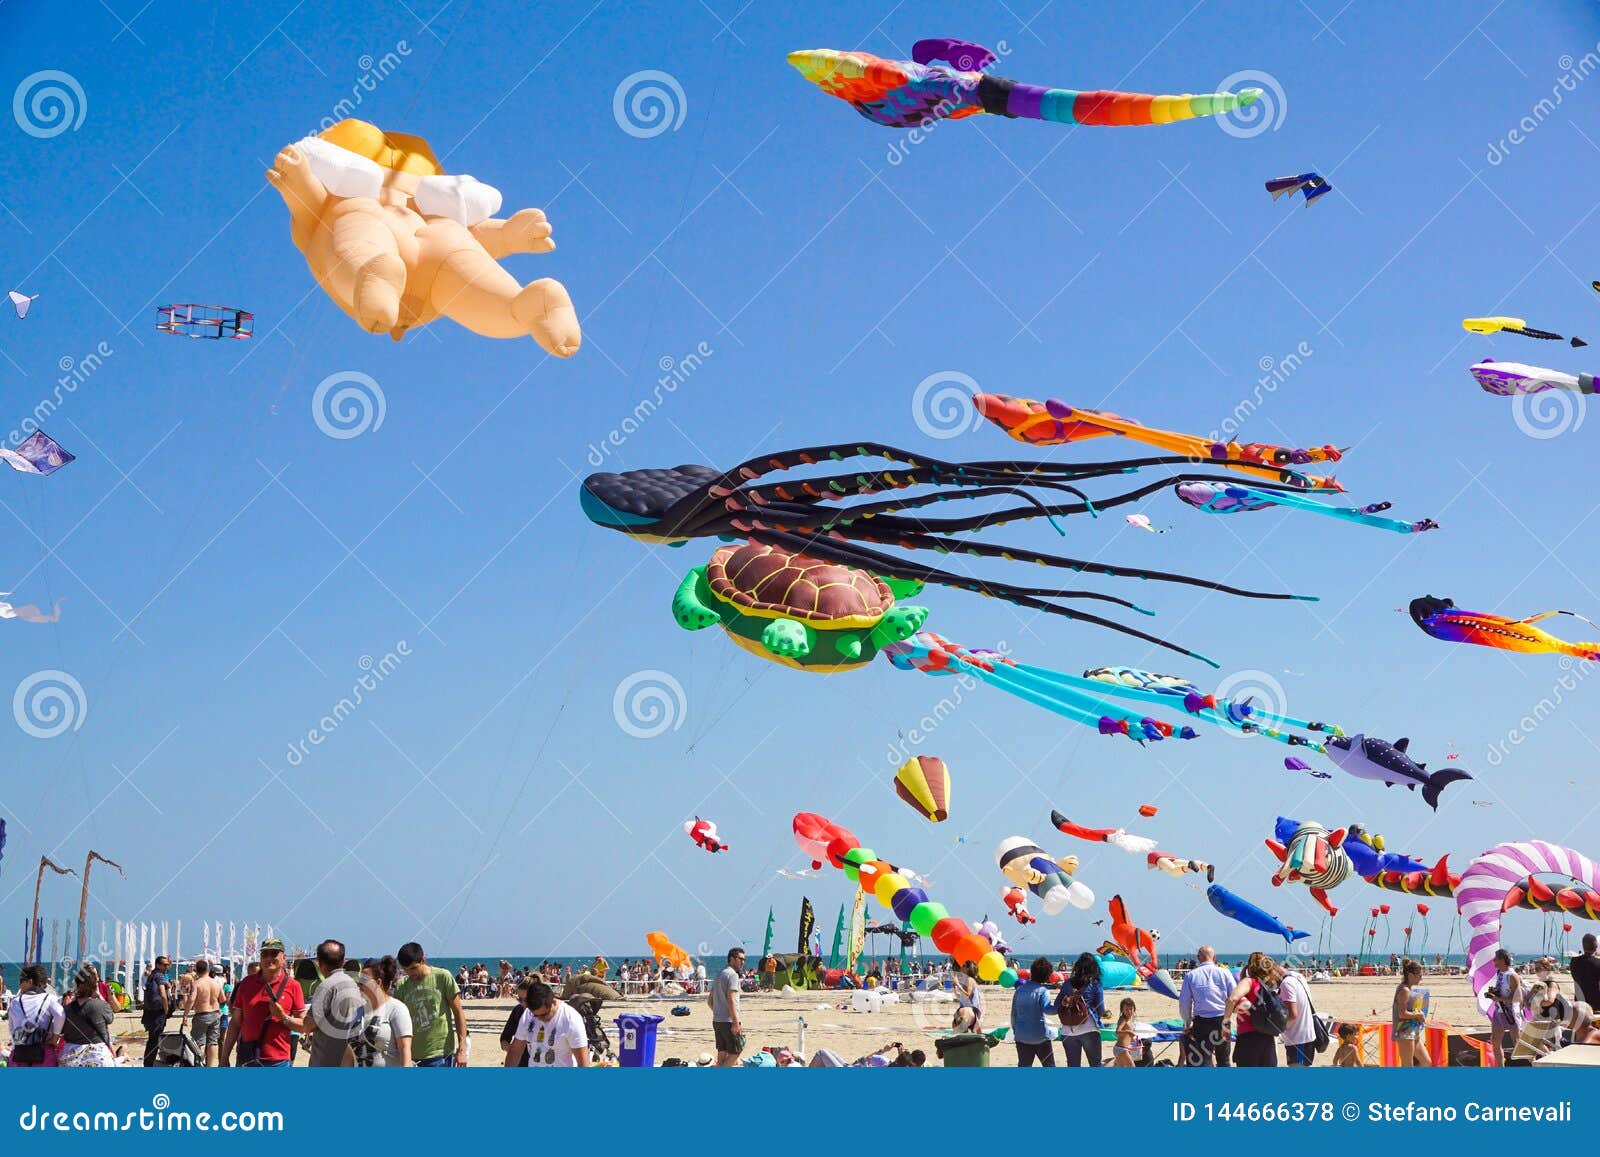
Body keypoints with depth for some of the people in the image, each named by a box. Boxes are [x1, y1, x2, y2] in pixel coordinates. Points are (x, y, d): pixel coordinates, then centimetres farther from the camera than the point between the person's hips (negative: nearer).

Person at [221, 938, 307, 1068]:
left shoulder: (293, 986, 1)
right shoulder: (247, 983, 7)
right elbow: (235, 1023, 10)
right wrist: (224, 1057, 7)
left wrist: (283, 1017, -15)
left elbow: (304, 1025, 2)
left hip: (278, 1061, -3)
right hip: (247, 1059, 3)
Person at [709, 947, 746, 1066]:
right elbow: (731, 1000, -19)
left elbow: (709, 1001, 21)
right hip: (729, 1021, -9)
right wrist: (736, 1022, -21)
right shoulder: (732, 975, -11)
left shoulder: (719, 975, 18)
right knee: (735, 1053, -3)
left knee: (722, 1055, 10)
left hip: (717, 1020, 9)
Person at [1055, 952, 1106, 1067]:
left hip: (1068, 1032, 3)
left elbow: (1057, 1006, 3)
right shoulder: (1095, 985, -3)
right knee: (1095, 1065, 7)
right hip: (1089, 1030, -3)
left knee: (1073, 1066, 10)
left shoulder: (1068, 983, 5)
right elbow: (1100, 1010, -3)